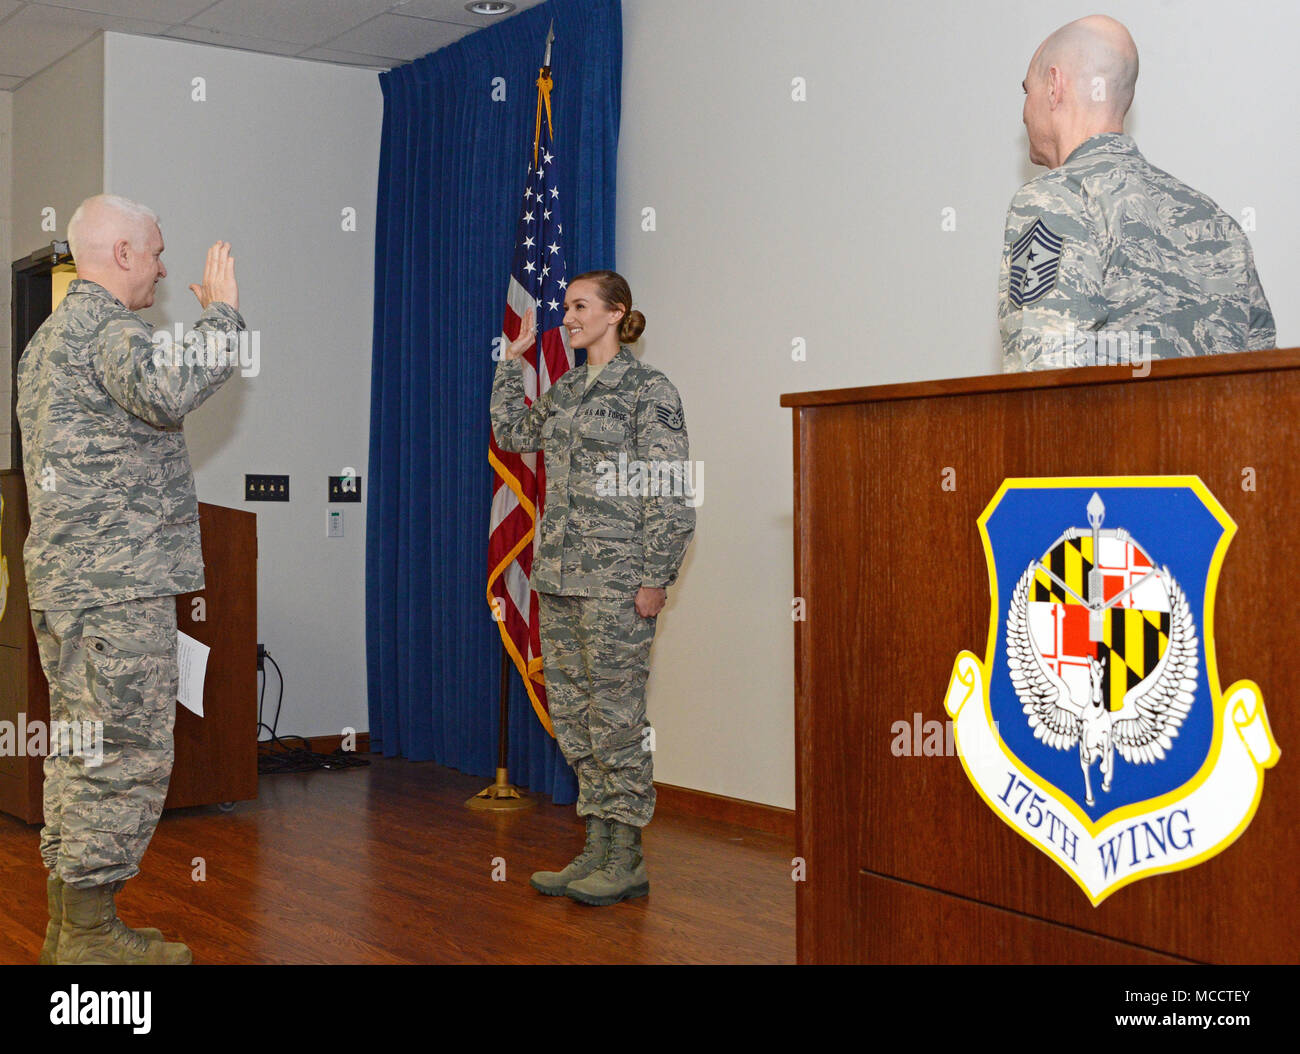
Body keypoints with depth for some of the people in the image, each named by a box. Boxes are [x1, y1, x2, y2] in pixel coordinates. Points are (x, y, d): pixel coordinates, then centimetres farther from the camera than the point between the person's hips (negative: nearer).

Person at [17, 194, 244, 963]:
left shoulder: (49, 335, 22)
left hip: (62, 576, 10)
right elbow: (170, 392, -32)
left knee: (80, 752, 12)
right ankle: (90, 930, -1)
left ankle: (69, 922, 18)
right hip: (119, 582, -10)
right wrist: (222, 312, -22)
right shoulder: (106, 327, -11)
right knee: (126, 754, -6)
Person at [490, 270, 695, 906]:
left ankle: (627, 860, 6)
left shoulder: (649, 390, -6)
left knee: (614, 716, -4)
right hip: (558, 578, 8)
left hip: (615, 581, -8)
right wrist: (513, 358, 23)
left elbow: (671, 494, -10)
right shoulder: (566, 391, 16)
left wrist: (655, 579, -15)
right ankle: (598, 848, 18)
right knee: (571, 714, 9)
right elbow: (512, 433, 29)